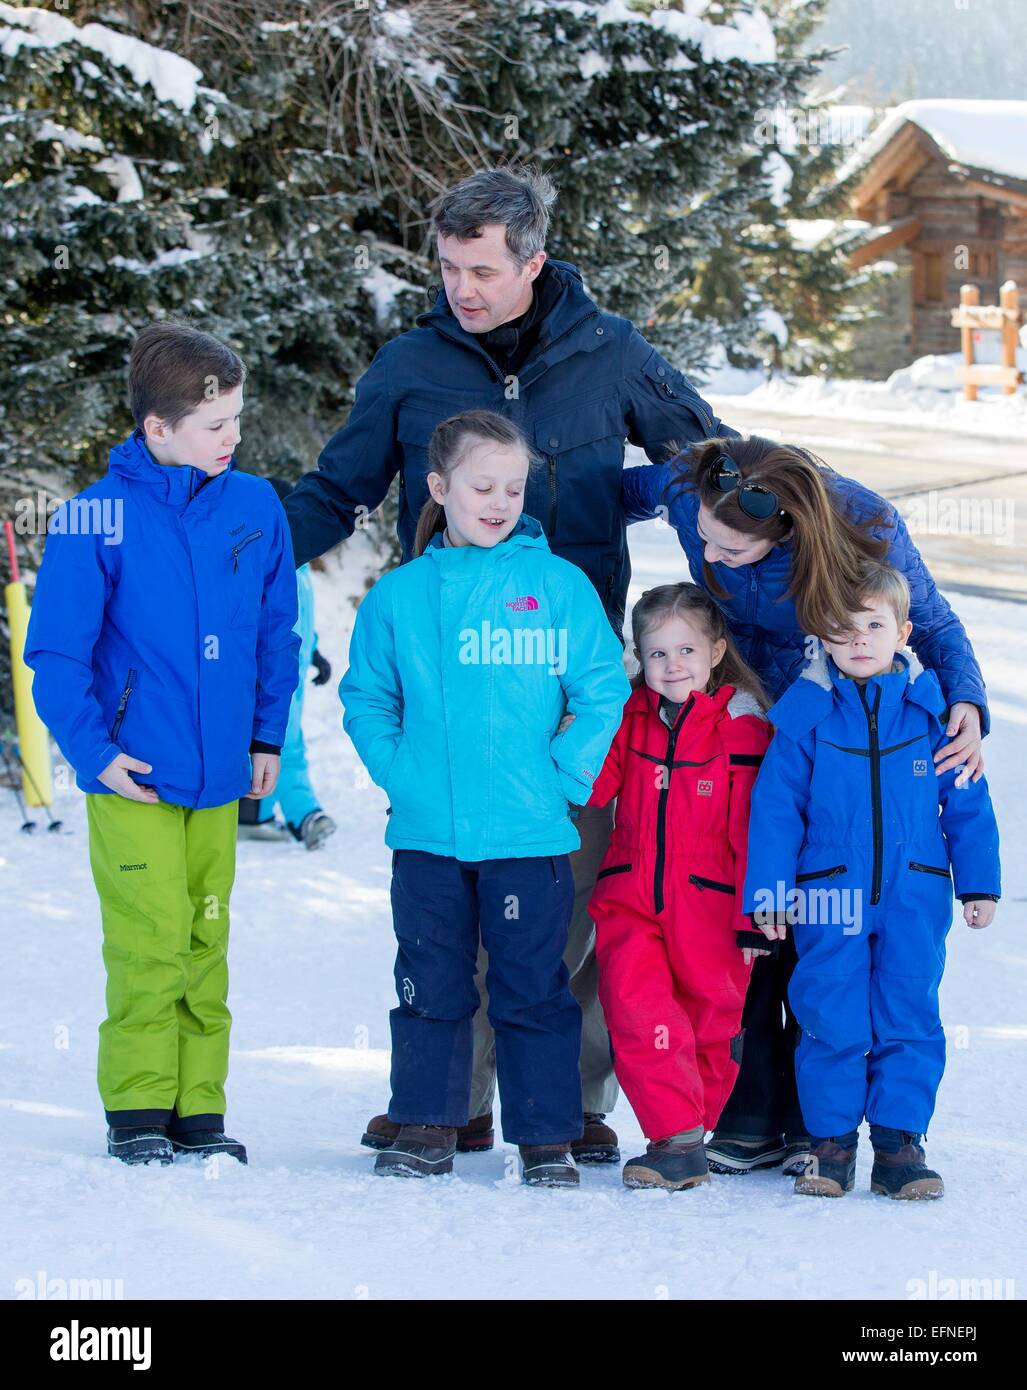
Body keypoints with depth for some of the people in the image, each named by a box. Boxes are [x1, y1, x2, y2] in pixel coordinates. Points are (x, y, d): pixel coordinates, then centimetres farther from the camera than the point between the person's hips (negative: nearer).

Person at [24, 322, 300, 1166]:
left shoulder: (256, 509, 3)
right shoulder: (97, 519, -10)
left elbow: (276, 633, 15)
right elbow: (56, 650, -6)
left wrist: (268, 734, 13)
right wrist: (93, 749, -10)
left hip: (220, 777, 4)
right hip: (133, 779, -4)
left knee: (206, 943, 8)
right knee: (150, 944, -7)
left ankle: (197, 1109, 16)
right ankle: (138, 1112, 4)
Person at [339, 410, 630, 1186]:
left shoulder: (560, 586, -1)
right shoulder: (399, 595, 4)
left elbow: (606, 693, 1)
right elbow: (365, 697, 14)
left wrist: (565, 776, -5)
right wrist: (396, 770, 1)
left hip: (530, 835, -2)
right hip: (427, 834, 2)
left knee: (533, 990, 3)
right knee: (431, 988, 9)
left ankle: (548, 1139, 11)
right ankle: (425, 1130, 19)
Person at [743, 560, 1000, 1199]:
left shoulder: (931, 707, 2)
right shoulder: (805, 711, -2)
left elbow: (966, 802, 8)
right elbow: (775, 806, 0)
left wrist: (979, 883, 7)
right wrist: (768, 893, -3)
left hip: (915, 898, 1)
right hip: (828, 898, -1)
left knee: (910, 1017, 2)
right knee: (832, 1022, 1)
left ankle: (899, 1140, 11)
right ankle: (831, 1141, 12)